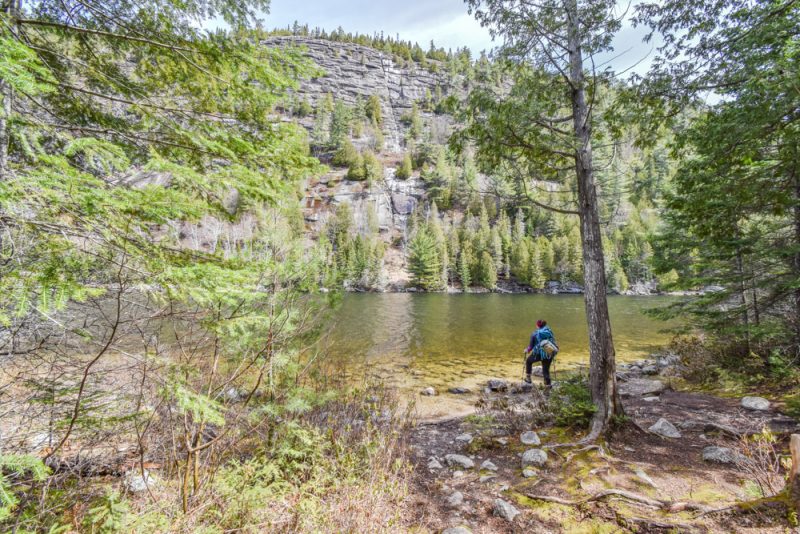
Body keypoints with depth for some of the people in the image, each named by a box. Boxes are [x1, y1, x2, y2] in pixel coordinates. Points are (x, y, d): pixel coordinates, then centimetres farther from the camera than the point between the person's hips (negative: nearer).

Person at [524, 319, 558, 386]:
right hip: (550, 353, 3)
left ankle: (528, 378, 24)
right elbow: (553, 341, 8)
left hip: (540, 353, -3)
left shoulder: (535, 334, -4)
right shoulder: (549, 331, 5)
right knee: (546, 369, 18)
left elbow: (531, 346, 0)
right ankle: (548, 385, 14)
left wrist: (527, 350, 19)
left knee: (528, 361, 23)